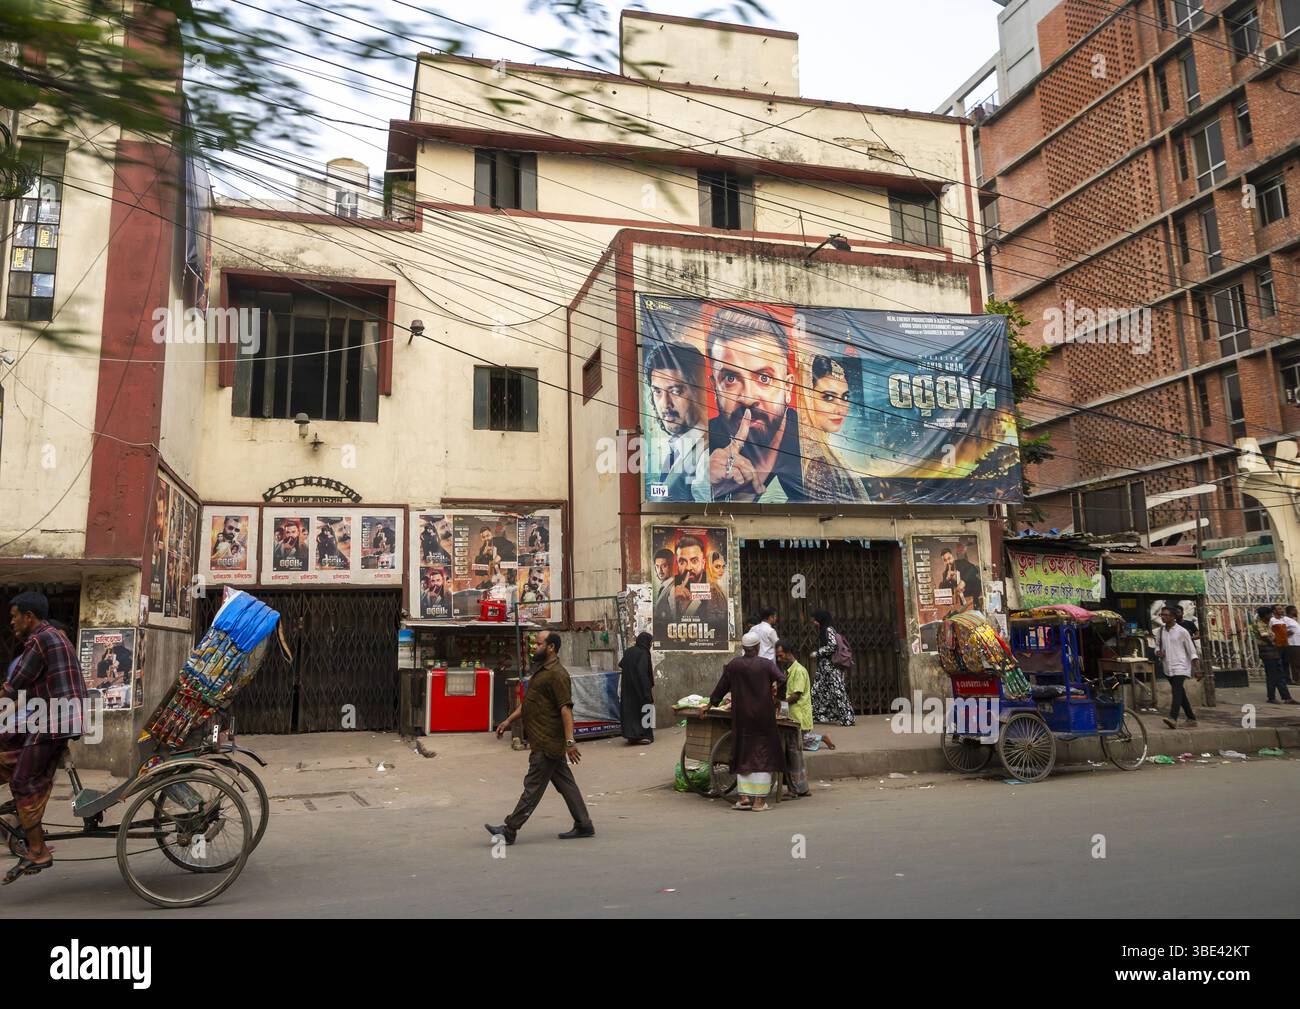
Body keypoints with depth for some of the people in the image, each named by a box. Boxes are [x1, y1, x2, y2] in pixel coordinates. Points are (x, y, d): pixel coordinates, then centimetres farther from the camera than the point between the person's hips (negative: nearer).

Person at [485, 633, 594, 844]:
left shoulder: (557, 674, -17)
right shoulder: (541, 671, 17)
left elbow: (566, 708, -23)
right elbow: (527, 703, 24)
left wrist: (570, 741, -28)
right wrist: (509, 720, 16)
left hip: (547, 744, -10)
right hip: (545, 742, 10)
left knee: (533, 786, -3)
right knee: (565, 783, 13)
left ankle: (510, 830, 3)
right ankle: (584, 826, 19)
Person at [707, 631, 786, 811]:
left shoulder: (733, 665, 0)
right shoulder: (767, 665, -6)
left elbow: (722, 687, 6)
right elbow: (782, 680, -11)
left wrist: (710, 704, 18)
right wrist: (779, 697, 7)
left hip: (741, 716, 2)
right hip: (763, 715, -2)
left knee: (743, 755, 13)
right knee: (763, 755, 6)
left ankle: (744, 797, 9)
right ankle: (759, 800, 5)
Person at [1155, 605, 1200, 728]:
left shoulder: (1181, 631, -6)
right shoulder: (1159, 631, 9)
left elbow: (1191, 650, -3)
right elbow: (1157, 646, 20)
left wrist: (1196, 668, -6)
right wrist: (1158, 653, -5)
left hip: (1180, 666, -6)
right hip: (1168, 667, 6)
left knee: (1177, 691, -19)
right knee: (1180, 693, 12)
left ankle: (1173, 718, -30)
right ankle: (1191, 718, 23)